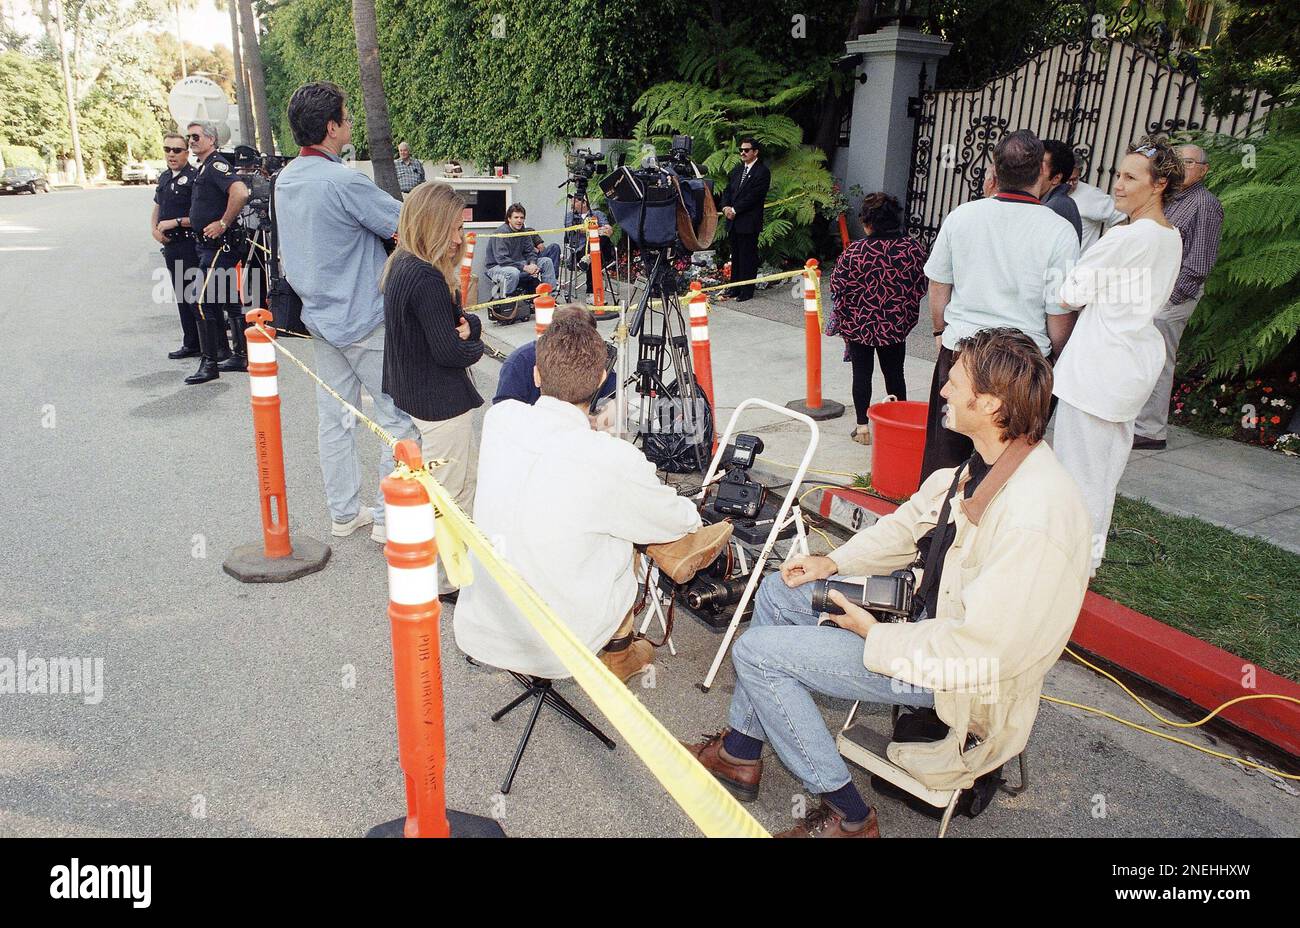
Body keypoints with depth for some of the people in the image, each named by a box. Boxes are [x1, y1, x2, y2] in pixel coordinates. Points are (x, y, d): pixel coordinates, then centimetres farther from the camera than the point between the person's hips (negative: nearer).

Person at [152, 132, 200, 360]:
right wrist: (155, 229, 7)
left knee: (196, 298, -9)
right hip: (170, 246, 9)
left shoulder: (194, 177, -11)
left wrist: (176, 222, -18)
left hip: (190, 245, -9)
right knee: (182, 298, 13)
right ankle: (191, 344, 22)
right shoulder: (164, 177, 15)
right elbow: (157, 209, 26)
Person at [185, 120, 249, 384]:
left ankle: (210, 364, -3)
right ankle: (241, 355, 19)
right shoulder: (202, 168, 18)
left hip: (218, 244, -11)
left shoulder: (216, 164, -13)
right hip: (206, 244, 11)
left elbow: (240, 193, -31)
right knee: (230, 301, 13)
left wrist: (223, 223, -25)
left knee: (207, 304, -9)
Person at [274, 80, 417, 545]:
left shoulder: (286, 180, 7)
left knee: (335, 416, 13)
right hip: (365, 320, -9)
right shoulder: (344, 181, -20)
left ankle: (344, 512, 23)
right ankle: (388, 516, 7)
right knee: (398, 418, 2)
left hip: (321, 316, 9)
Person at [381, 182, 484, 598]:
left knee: (461, 484, 23)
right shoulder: (427, 278, -24)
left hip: (413, 394, 10)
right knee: (450, 494, 2)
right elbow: (449, 351, -23)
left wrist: (467, 326, -11)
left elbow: (459, 320, 11)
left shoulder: (401, 267, 8)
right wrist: (475, 346, -3)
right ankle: (447, 580, 15)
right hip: (442, 403, -10)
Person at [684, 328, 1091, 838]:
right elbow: (913, 517, 10)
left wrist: (877, 638, -19)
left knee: (757, 653, -10)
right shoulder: (987, 464, -6)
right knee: (777, 593, 10)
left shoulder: (1033, 519, -34)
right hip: (932, 609, 9)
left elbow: (982, 648, -31)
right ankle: (740, 751, 20)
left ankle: (847, 815, 5)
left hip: (961, 674, -9)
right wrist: (834, 561, 4)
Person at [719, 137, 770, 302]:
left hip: (749, 222, -7)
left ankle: (747, 291, 3)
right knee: (735, 256, 12)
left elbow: (754, 196, -14)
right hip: (733, 221, 7)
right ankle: (735, 288, 20)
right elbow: (727, 190, 15)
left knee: (748, 257, -2)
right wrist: (726, 207, -5)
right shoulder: (736, 170, 17)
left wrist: (735, 210, -14)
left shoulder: (762, 172, -6)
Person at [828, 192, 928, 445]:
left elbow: (838, 289, -11)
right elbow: (920, 287, 1)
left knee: (862, 374, 9)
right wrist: (906, 316, 14)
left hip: (859, 326, -2)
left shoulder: (855, 251, -17)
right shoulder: (913, 248, -7)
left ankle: (863, 426, 11)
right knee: (894, 374, 15)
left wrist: (843, 320, 6)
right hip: (896, 326, 3)